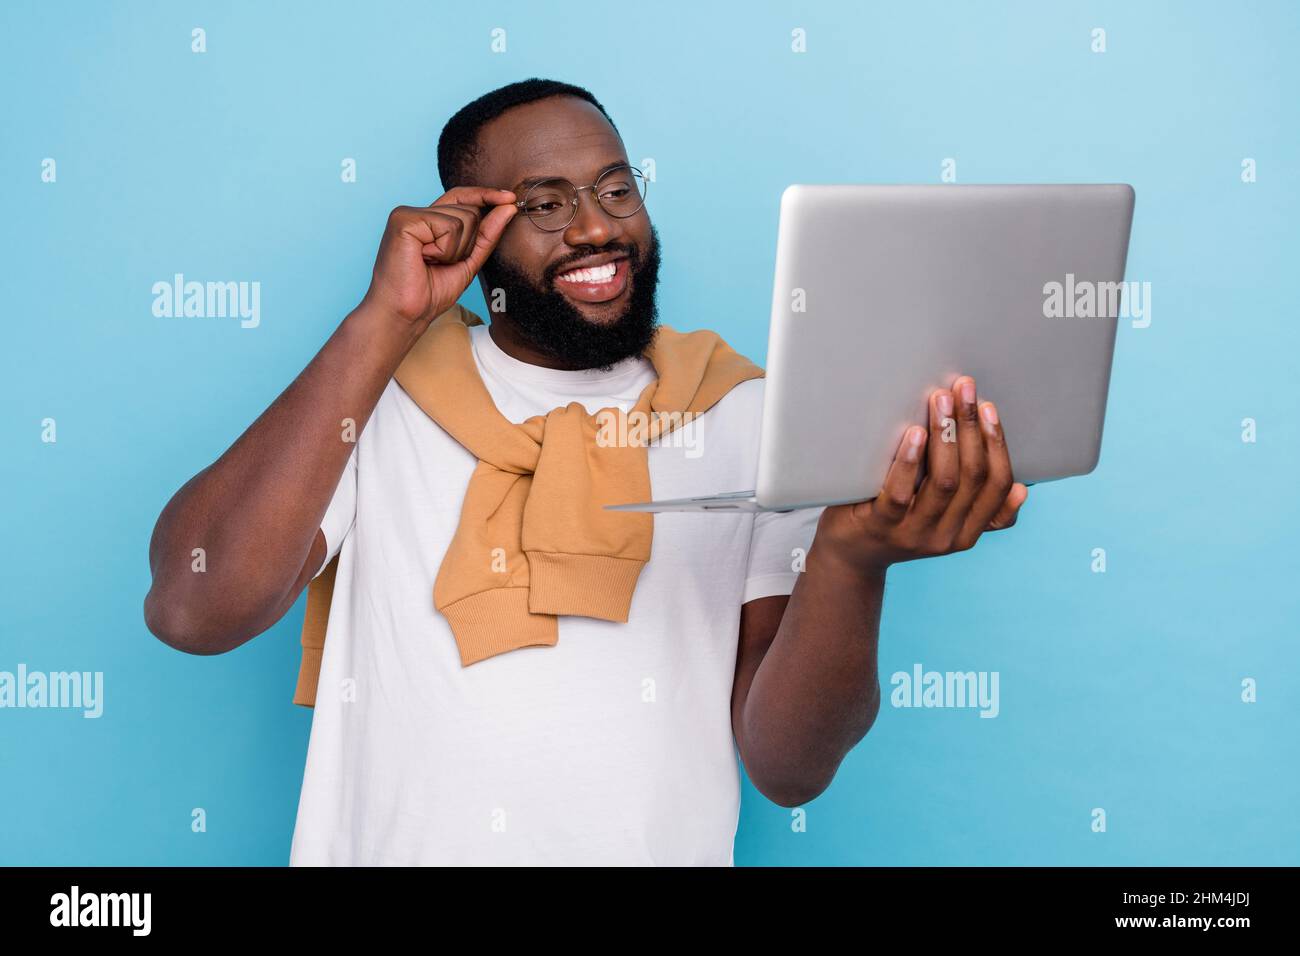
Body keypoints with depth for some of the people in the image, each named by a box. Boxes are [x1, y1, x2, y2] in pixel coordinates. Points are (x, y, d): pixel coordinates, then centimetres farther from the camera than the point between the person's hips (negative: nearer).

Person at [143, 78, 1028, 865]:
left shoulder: (748, 416, 6)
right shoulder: (377, 394, 4)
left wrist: (851, 558, -17)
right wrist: (385, 322, -11)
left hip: (663, 846, 0)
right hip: (395, 844, 1)